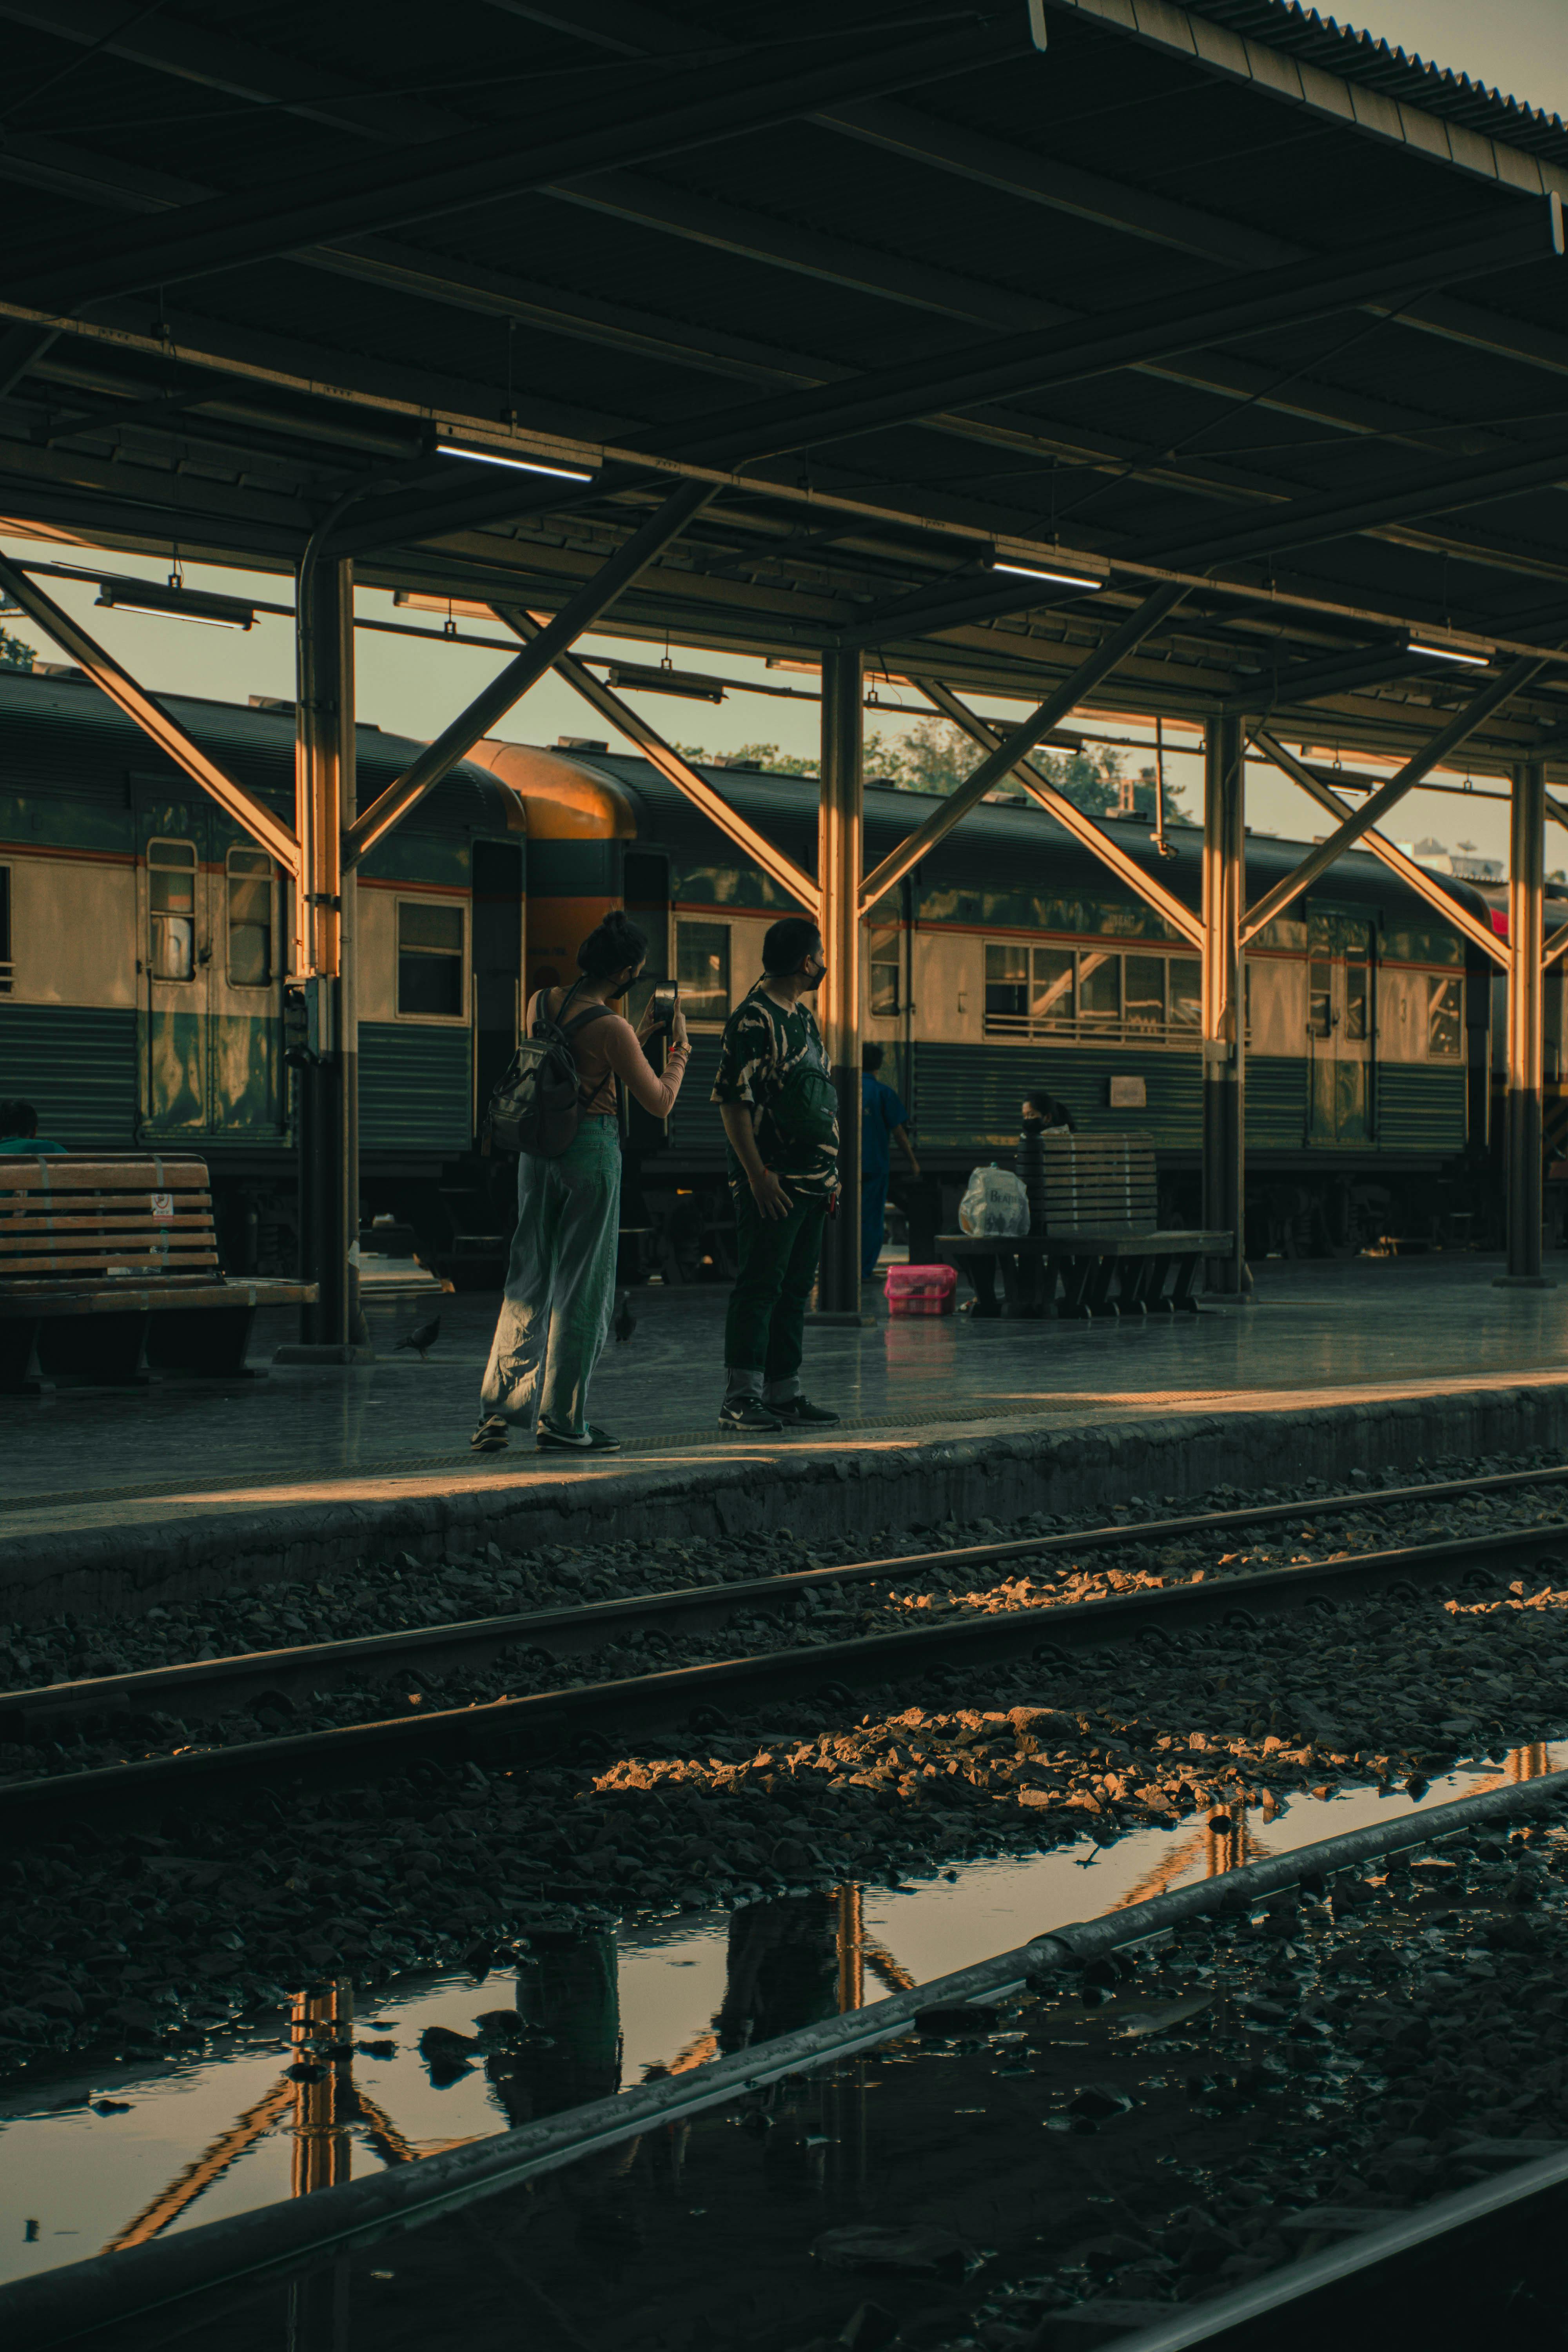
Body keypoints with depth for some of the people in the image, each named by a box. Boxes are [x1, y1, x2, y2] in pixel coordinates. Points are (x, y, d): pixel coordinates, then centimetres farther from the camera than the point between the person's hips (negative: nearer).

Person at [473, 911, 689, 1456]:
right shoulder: (610, 1028, -16)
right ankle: (562, 1421, 6)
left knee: (528, 1282, 12)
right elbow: (659, 1103, -7)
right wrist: (679, 1048, 8)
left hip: (538, 1146, 7)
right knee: (581, 1287, 3)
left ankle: (497, 1412, 8)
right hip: (592, 1147, -7)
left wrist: (642, 1031, 24)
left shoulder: (541, 1004, 5)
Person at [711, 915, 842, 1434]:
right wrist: (757, 1172, -20)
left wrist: (830, 1168, 20)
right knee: (759, 1287, -8)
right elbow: (732, 1099, -15)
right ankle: (741, 1398, -7)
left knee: (795, 1290, 10)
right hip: (772, 1184, -9)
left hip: (812, 1179, 9)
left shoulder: (803, 1019, 18)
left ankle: (784, 1394, 14)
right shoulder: (753, 1020, -10)